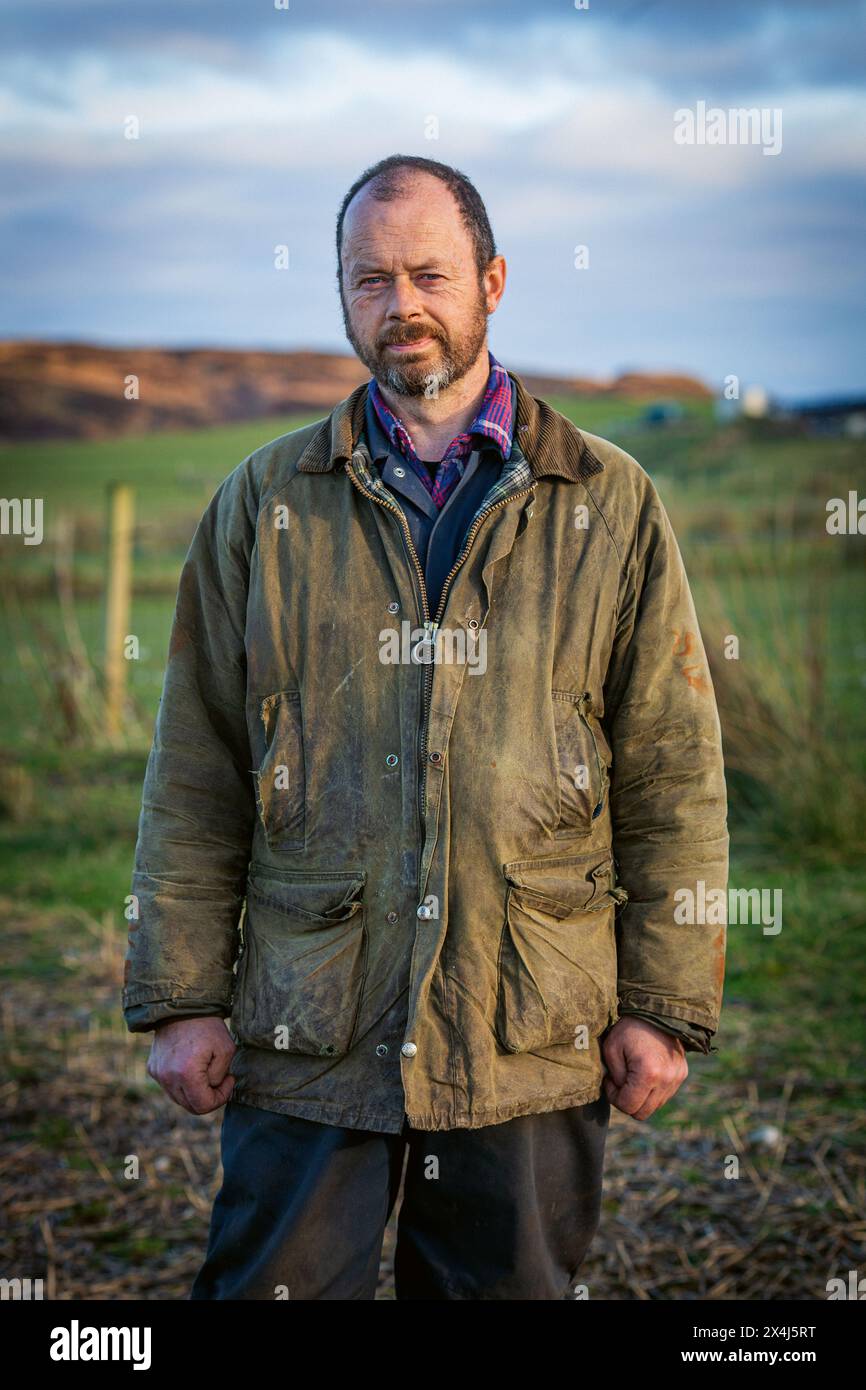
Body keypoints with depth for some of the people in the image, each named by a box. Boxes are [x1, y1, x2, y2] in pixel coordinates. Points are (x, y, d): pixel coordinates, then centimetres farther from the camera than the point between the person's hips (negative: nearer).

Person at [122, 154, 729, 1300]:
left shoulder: (610, 505, 5)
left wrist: (665, 1006, -1)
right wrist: (182, 998, 2)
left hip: (535, 1037, 0)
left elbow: (674, 775, 4)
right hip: (304, 1036, 1)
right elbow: (195, 776, 7)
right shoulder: (265, 503, 7)